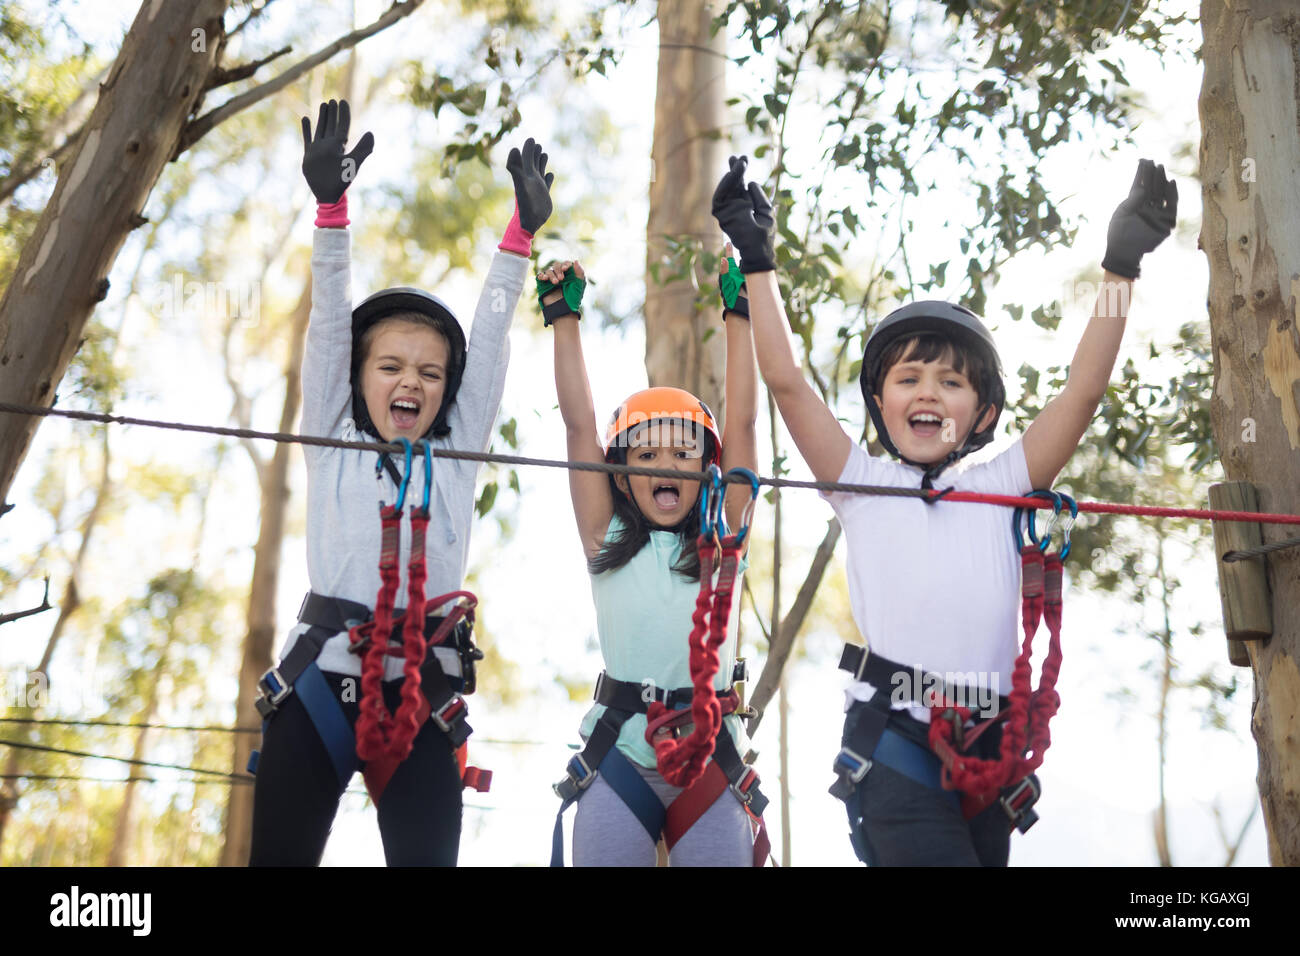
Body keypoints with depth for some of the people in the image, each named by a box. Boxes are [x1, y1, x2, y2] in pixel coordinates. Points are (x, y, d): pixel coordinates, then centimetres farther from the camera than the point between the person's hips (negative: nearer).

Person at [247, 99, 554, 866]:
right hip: (321, 681, -1)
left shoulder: (456, 457, 13)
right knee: (281, 855, -2)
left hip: (423, 693, 1)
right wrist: (332, 208, -4)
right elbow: (330, 321, 4)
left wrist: (522, 234, 2)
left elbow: (491, 340, 8)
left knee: (428, 858, -4)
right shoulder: (333, 447, 11)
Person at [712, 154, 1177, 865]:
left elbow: (1085, 389, 3)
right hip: (893, 746, -4)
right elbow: (784, 379, -2)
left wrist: (1120, 269, -1)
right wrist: (758, 263, -2)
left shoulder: (999, 487, 10)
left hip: (987, 748, 4)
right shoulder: (864, 485, 5)